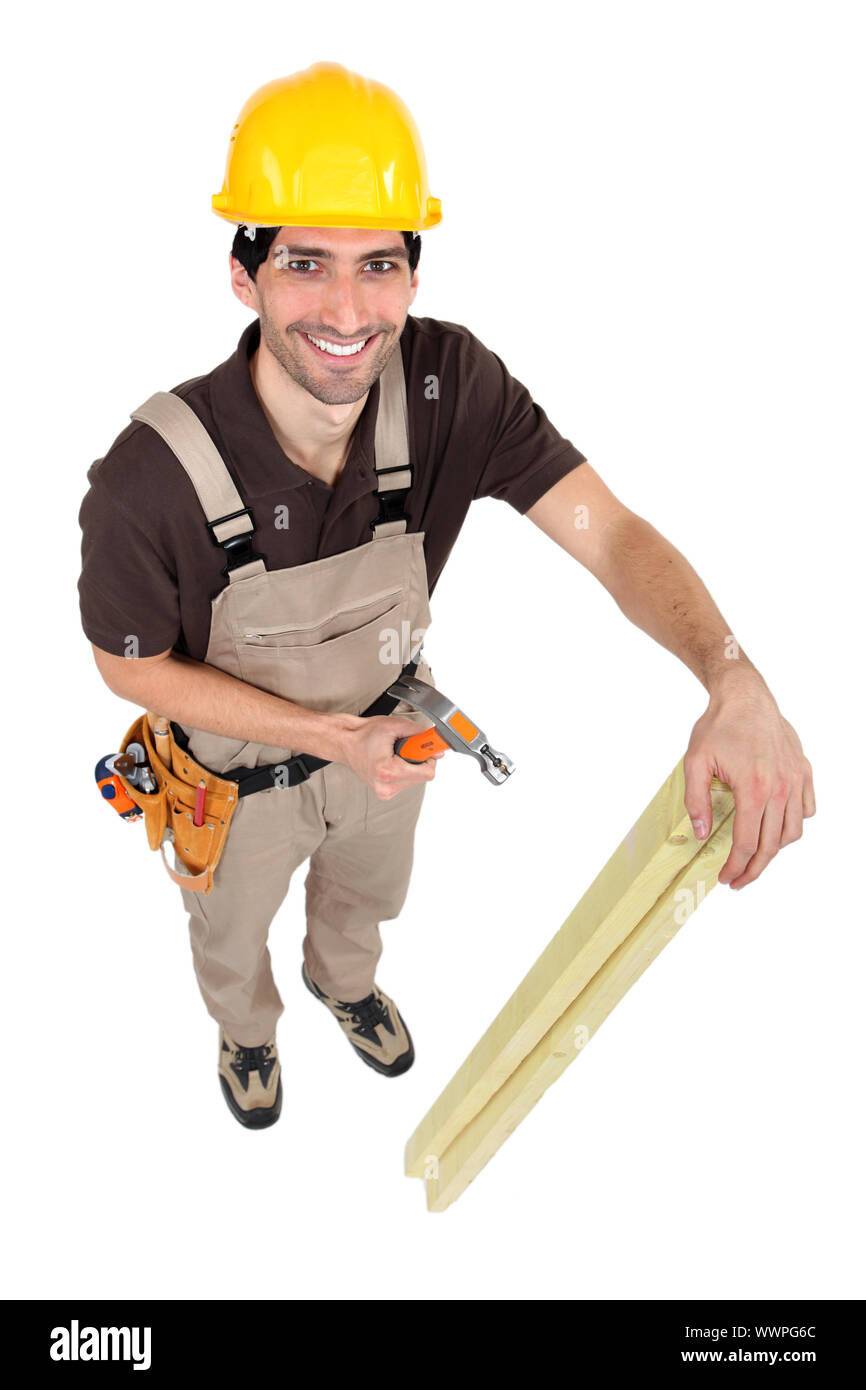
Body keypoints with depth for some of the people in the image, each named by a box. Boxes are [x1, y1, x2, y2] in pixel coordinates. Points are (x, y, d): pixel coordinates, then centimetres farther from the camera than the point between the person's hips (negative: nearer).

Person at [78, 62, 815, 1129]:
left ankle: (342, 980, 73)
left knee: (365, 896, 36)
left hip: (390, 743, 3)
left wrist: (735, 681, -50)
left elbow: (610, 531, -32)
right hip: (243, 780, -3)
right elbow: (132, 666, -21)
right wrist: (330, 738, -28)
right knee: (231, 939, 30)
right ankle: (246, 1029, 68)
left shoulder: (453, 383, -30)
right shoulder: (150, 481, -38)